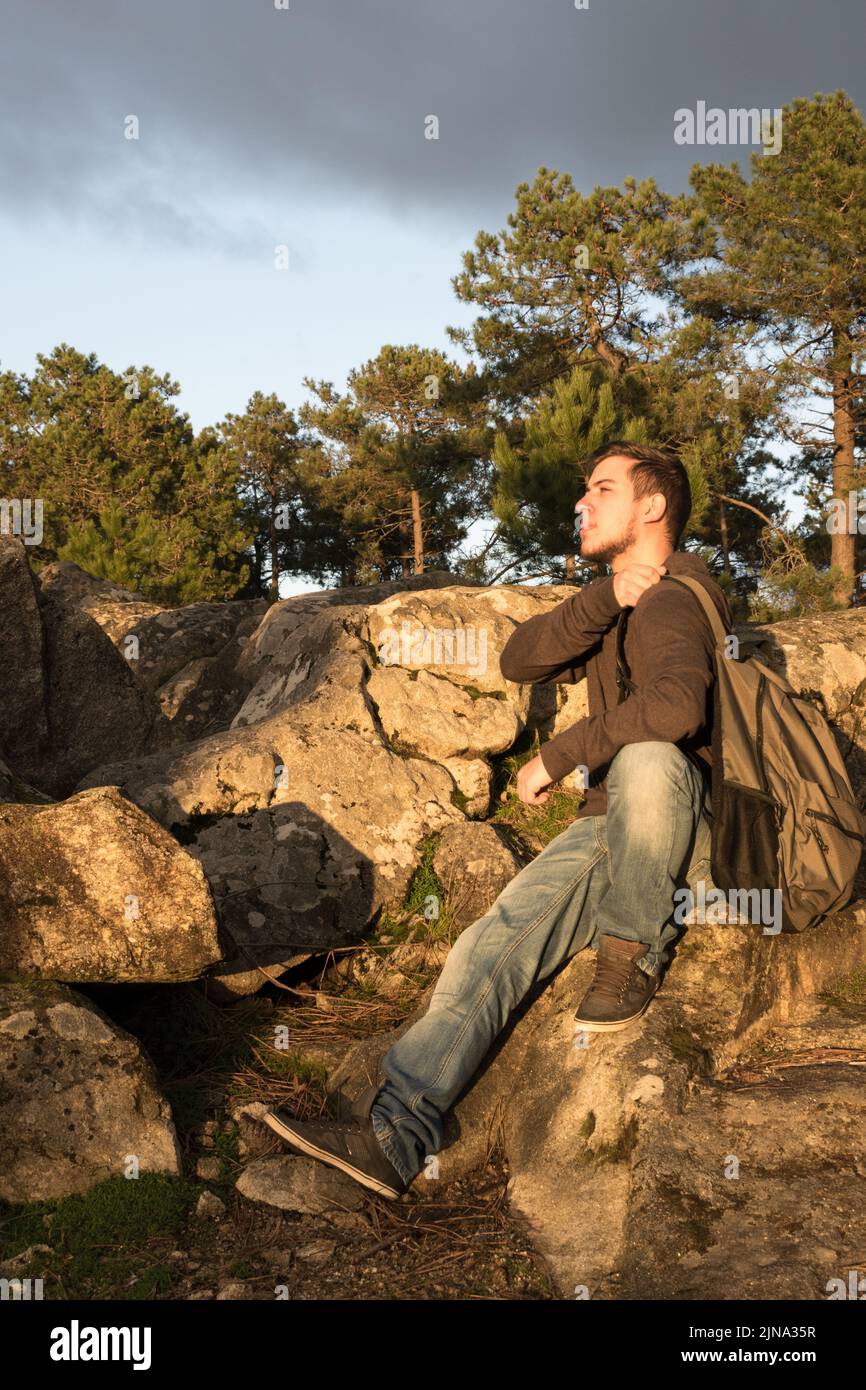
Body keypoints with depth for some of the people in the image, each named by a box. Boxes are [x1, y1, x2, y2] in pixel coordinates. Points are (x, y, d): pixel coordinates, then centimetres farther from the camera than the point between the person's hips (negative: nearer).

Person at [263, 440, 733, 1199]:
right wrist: (605, 598, -13)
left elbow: (676, 701, -36)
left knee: (648, 758, -41)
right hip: (607, 832, 8)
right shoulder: (613, 604, 19)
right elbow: (519, 660, 2)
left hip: (684, 834, -7)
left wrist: (555, 756, -24)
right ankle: (393, 1131, -24)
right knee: (498, 938, -15)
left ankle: (635, 957, -19)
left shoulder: (671, 601, -13)